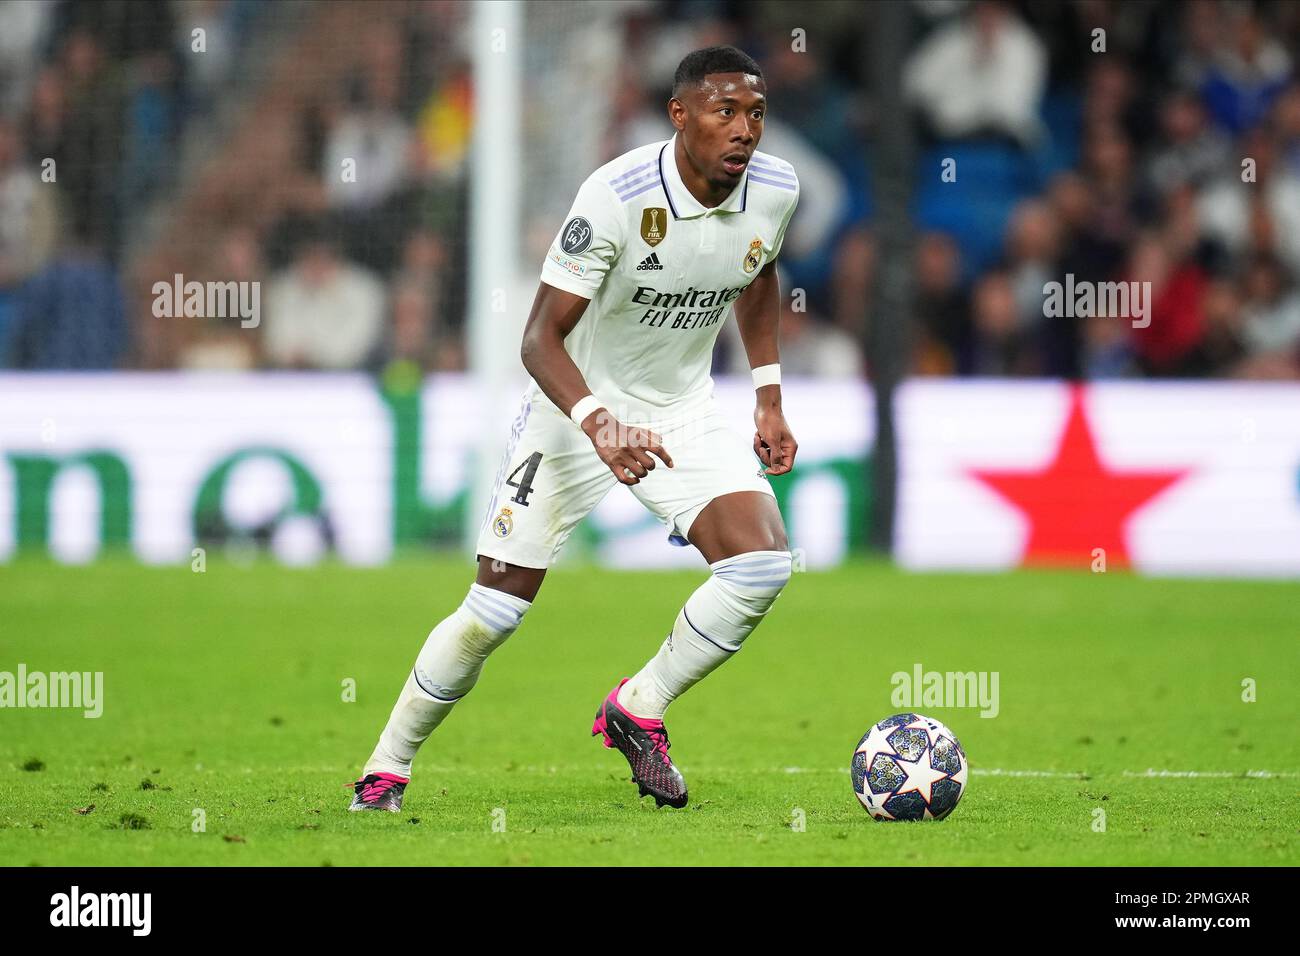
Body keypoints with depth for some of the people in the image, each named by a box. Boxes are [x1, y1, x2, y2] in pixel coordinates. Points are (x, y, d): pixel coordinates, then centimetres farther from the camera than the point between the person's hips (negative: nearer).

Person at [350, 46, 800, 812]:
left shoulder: (775, 189, -11)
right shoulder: (616, 196, -28)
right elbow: (541, 337, -29)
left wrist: (769, 398, 11)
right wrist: (600, 424, -45)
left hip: (685, 410, 4)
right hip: (578, 409, -4)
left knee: (764, 562, -18)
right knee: (495, 611, -5)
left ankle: (637, 713, 3)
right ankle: (387, 767, 15)